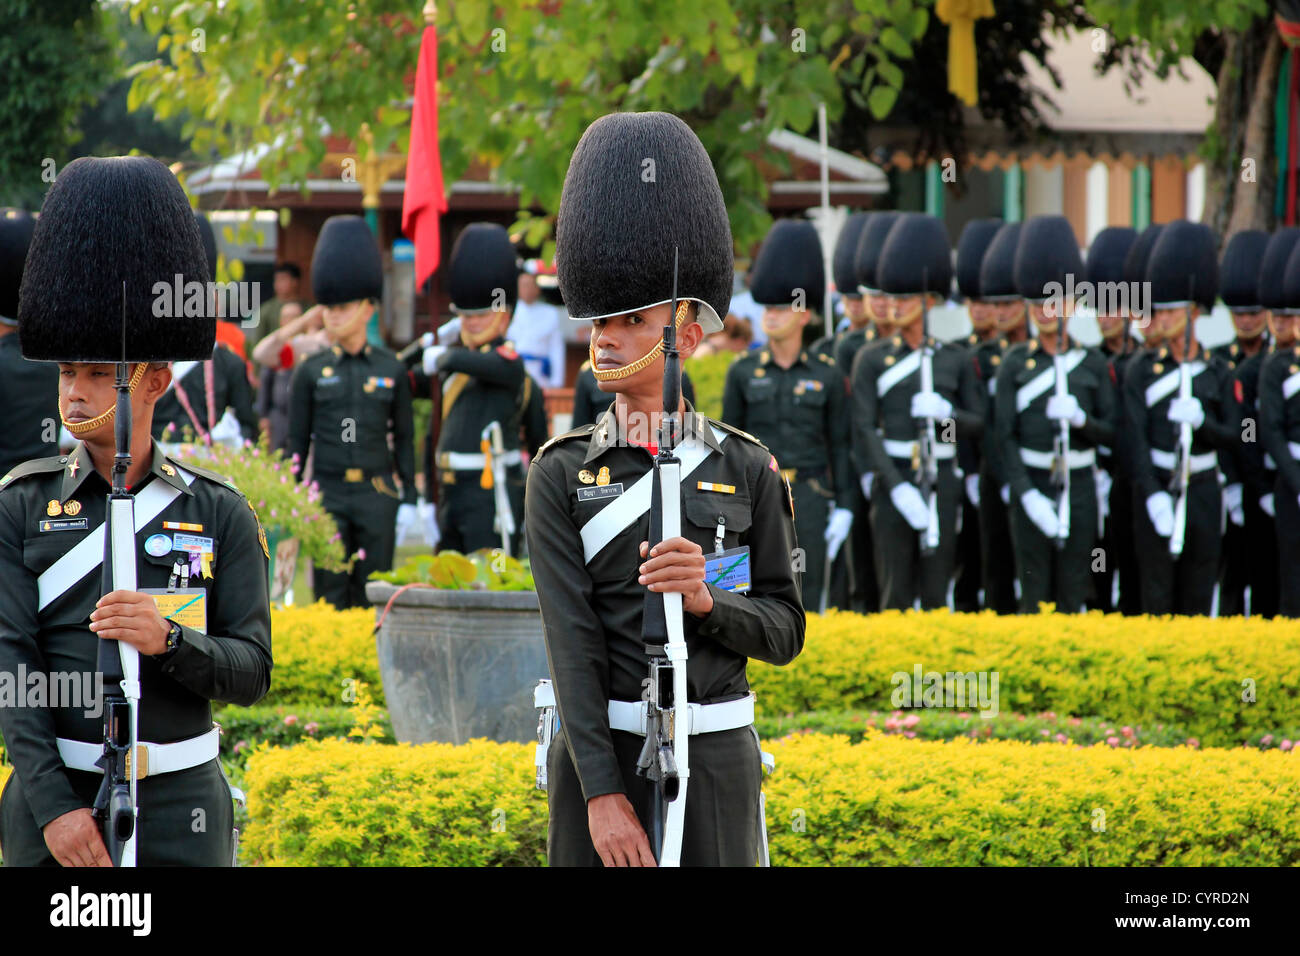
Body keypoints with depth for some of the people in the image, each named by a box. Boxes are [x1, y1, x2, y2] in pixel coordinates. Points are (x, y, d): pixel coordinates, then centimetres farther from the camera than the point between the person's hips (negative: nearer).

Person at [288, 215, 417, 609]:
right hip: (327, 494, 0)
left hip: (377, 495, 0)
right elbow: (296, 442, 6)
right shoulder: (310, 372, 4)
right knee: (331, 593, 0)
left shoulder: (391, 370, 5)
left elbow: (404, 440, 8)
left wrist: (409, 500, 3)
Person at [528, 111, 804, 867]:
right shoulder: (562, 475, 2)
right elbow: (570, 635, -8)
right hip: (598, 750, 0)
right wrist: (602, 793, -18)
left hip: (714, 756, 0)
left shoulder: (748, 469, 4)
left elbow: (784, 633, 4)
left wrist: (704, 599, -19)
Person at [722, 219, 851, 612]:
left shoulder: (826, 375, 3)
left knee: (806, 598, 1)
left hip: (809, 498, 0)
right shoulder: (743, 372, 3)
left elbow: (839, 445, 6)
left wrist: (843, 507, 1)